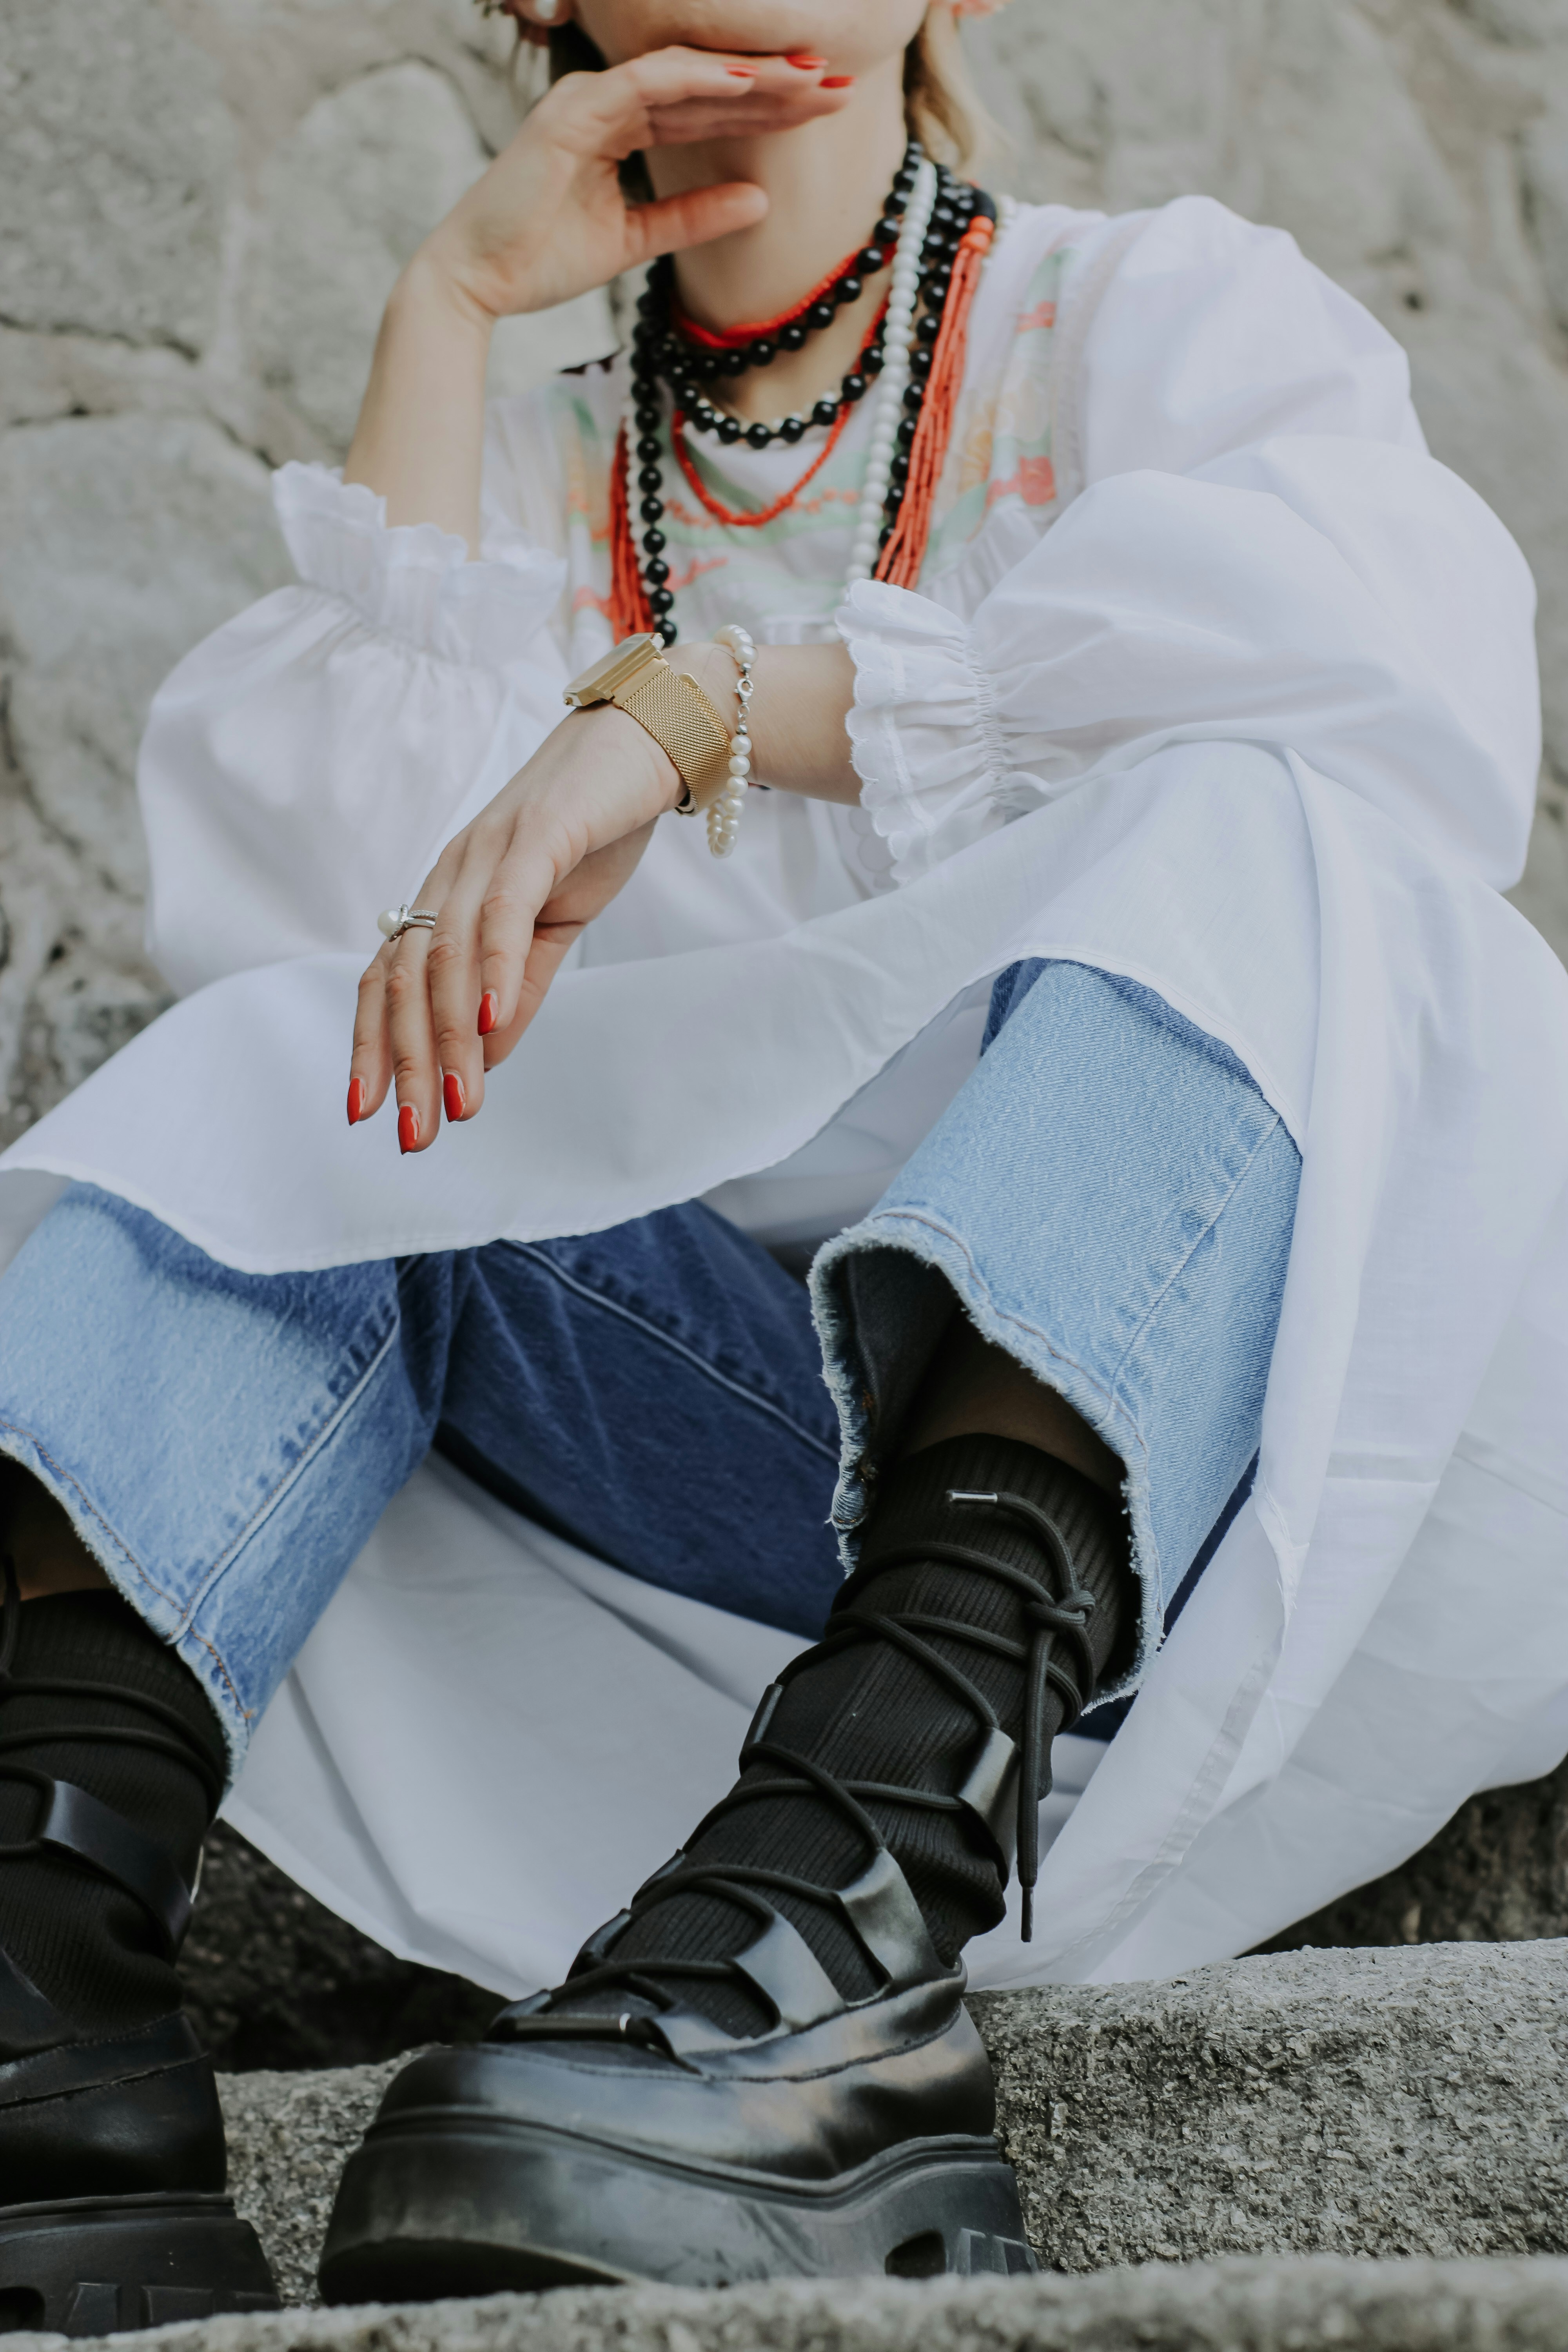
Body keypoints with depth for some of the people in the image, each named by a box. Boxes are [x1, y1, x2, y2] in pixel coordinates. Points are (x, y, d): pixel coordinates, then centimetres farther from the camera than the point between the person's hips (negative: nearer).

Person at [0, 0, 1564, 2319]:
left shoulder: (1161, 308, 9)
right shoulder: (548, 476, 19)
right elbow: (297, 886, 0)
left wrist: (690, 705, -24)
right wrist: (443, 312, 1)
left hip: (1259, 1388, -3)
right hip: (801, 1426, 3)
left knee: (1243, 835, -29)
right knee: (311, 1054, -12)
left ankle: (822, 1926, -51)